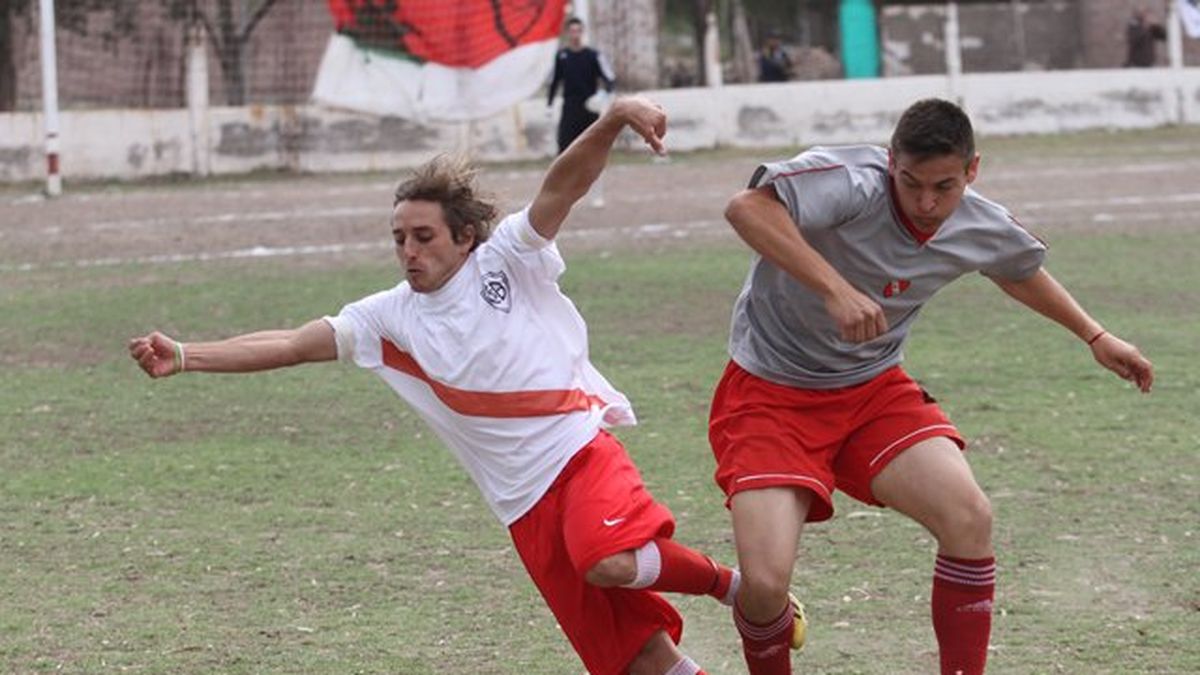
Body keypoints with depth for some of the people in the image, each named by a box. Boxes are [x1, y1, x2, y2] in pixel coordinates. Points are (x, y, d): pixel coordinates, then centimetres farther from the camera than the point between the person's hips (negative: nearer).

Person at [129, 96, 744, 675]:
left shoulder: (507, 261, 0)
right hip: (525, 508, 3)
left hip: (582, 449, -3)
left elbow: (562, 185, -12)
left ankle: (729, 582, -5)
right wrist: (184, 356, -6)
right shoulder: (389, 318, 7)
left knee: (613, 563, -33)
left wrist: (614, 120, -29)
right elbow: (291, 346, 3)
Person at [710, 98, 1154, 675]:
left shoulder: (984, 230, -6)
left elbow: (1020, 270, 19)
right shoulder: (855, 183, -26)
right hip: (770, 393, -5)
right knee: (765, 584, -20)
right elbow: (746, 208, -41)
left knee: (969, 519, -19)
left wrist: (1095, 336, 27)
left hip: (873, 388, 5)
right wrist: (834, 288, -46)